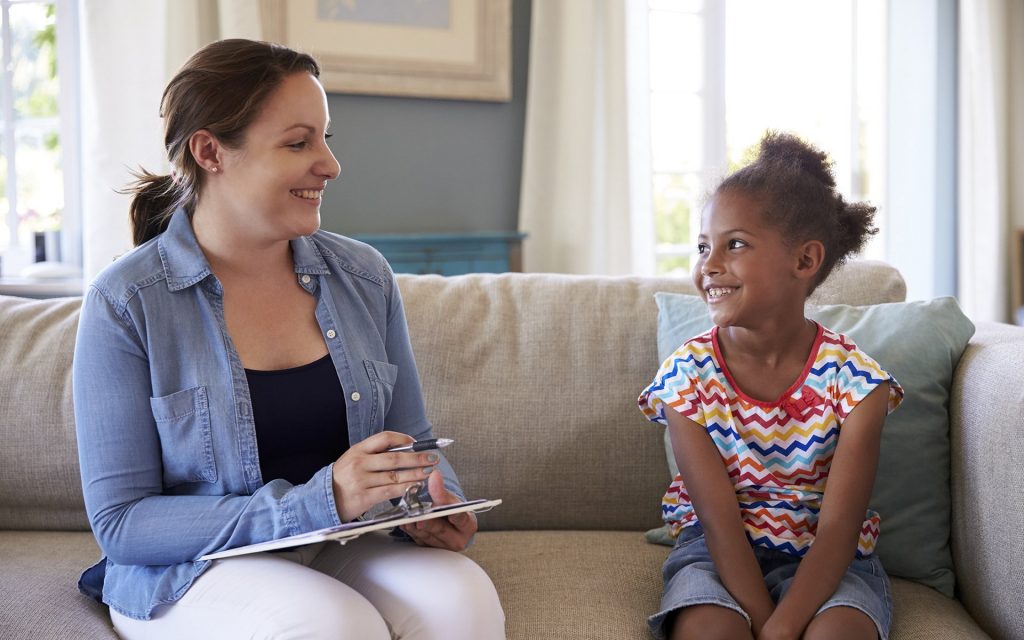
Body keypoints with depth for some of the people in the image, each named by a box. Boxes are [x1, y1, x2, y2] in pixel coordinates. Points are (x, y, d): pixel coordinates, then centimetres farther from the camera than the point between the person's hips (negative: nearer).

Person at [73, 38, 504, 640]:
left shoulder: (364, 275, 3)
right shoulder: (126, 303, -10)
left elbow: (412, 437, 12)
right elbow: (120, 523, -13)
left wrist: (436, 502, -13)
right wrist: (315, 504, -24)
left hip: (345, 552, 4)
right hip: (191, 569, -3)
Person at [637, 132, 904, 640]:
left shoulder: (852, 379, -12)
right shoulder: (686, 375, -10)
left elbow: (837, 528, -16)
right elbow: (720, 520, -14)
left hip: (823, 559, 0)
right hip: (718, 552, 0)